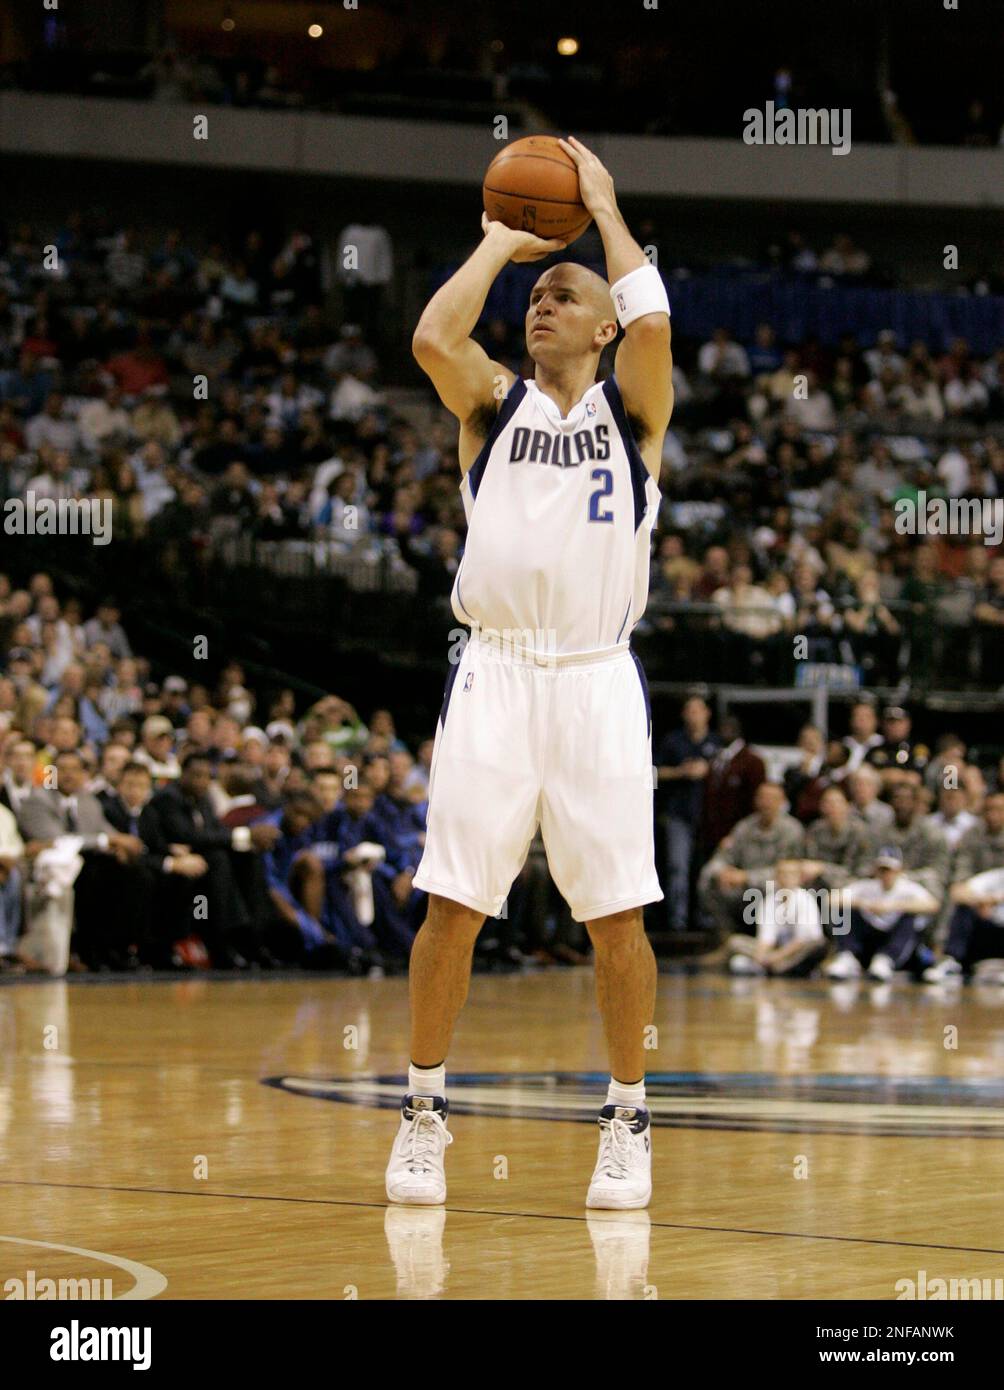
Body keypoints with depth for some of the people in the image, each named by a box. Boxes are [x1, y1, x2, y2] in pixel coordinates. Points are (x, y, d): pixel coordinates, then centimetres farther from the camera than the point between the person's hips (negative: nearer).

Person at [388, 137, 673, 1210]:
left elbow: (652, 320, -13)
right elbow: (433, 336, -10)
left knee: (616, 912, -1)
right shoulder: (492, 404, 11)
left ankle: (626, 1120, 12)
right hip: (494, 676, 1)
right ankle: (423, 1112, 11)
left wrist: (602, 208, 1)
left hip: (597, 680, -1)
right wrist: (501, 240, 3)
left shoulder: (632, 410, 8)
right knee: (452, 904, -1)